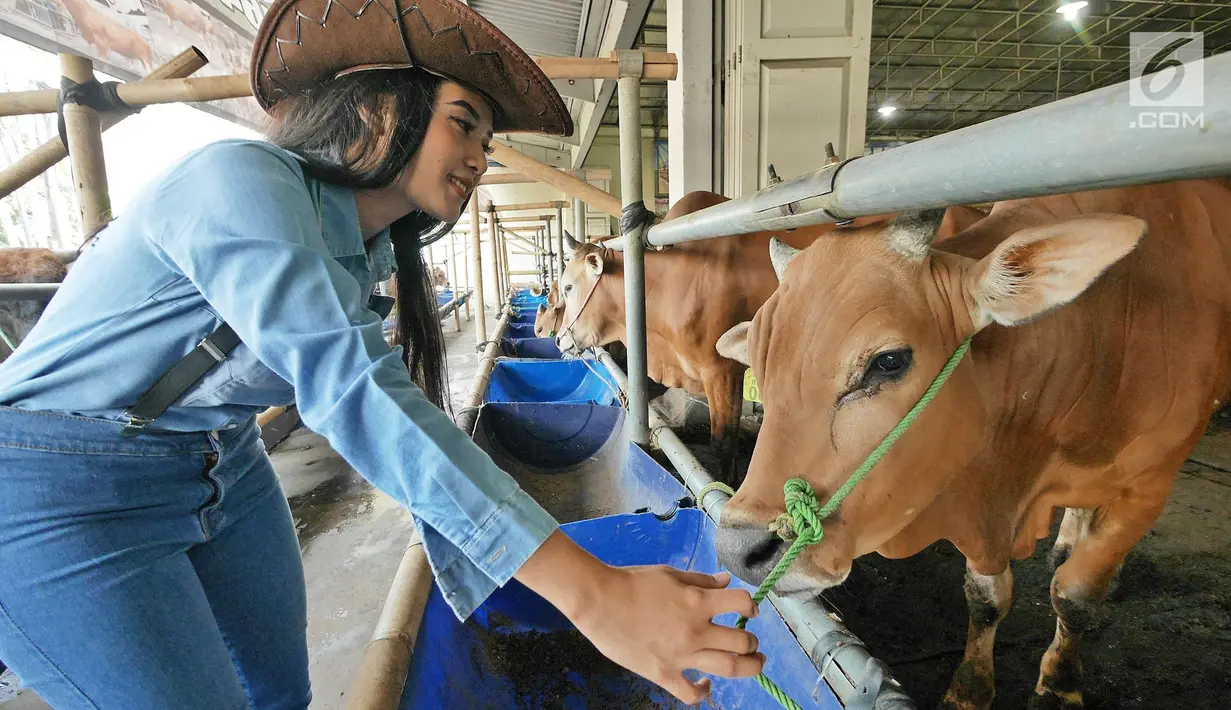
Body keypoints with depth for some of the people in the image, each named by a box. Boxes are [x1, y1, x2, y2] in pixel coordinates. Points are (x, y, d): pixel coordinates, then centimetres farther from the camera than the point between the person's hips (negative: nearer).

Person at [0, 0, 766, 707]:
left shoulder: (363, 255, 0)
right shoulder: (242, 180, -26)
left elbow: (377, 394, -4)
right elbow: (355, 392, -40)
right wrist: (591, 592, -44)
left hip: (221, 466, 7)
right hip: (63, 494, -7)